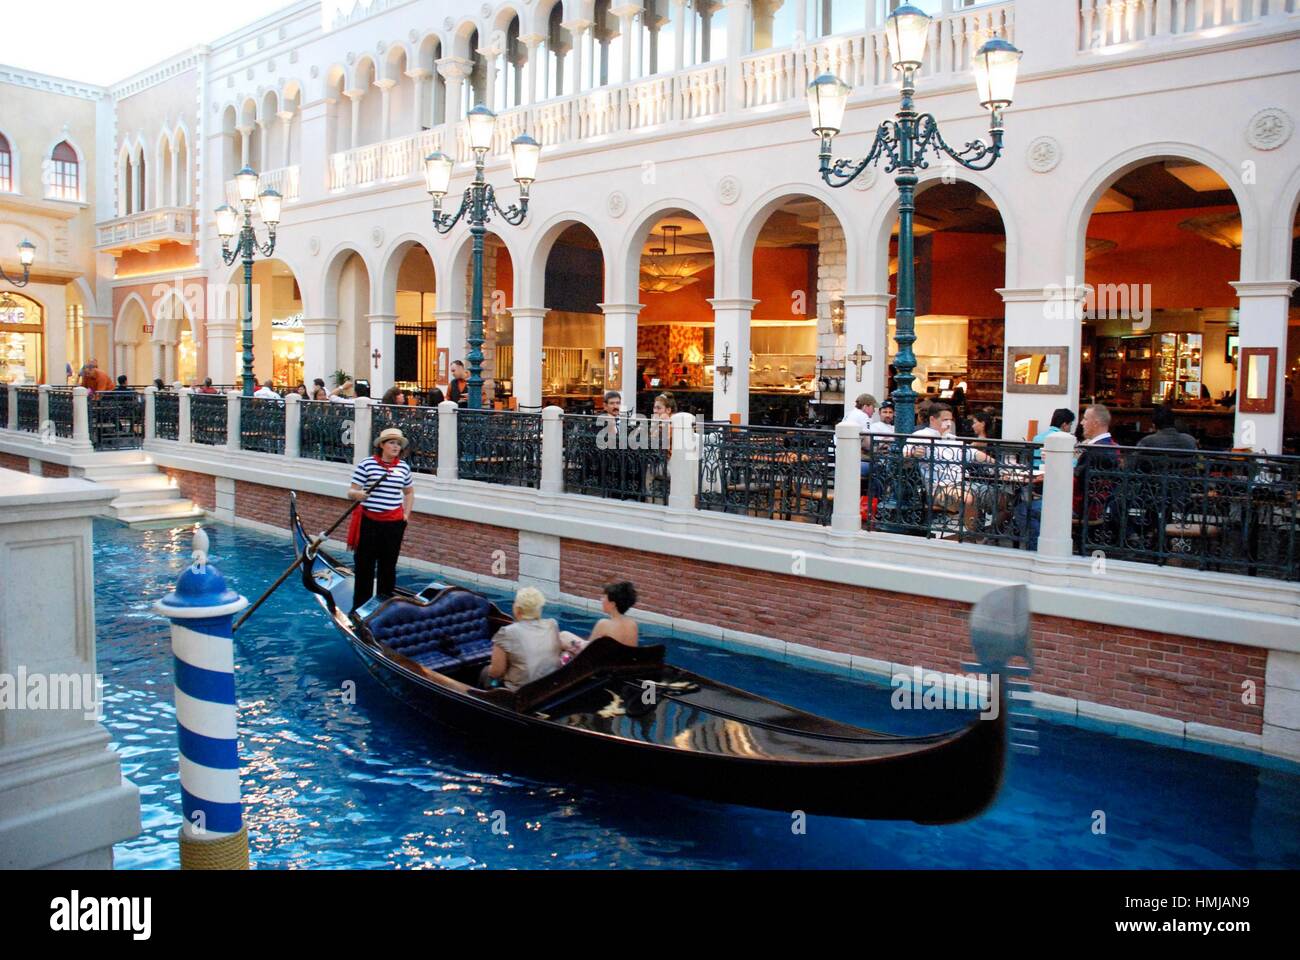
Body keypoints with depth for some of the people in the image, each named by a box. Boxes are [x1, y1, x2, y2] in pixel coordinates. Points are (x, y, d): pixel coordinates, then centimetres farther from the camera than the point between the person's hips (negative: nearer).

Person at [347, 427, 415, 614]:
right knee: (364, 566, 3)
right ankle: (359, 608, 11)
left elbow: (409, 492, 21)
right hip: (368, 522, -3)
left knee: (388, 567, 9)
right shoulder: (366, 464, -5)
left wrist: (406, 515, 11)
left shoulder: (403, 467, 7)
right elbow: (351, 492, -4)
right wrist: (357, 494, -27)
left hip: (393, 523, 3)